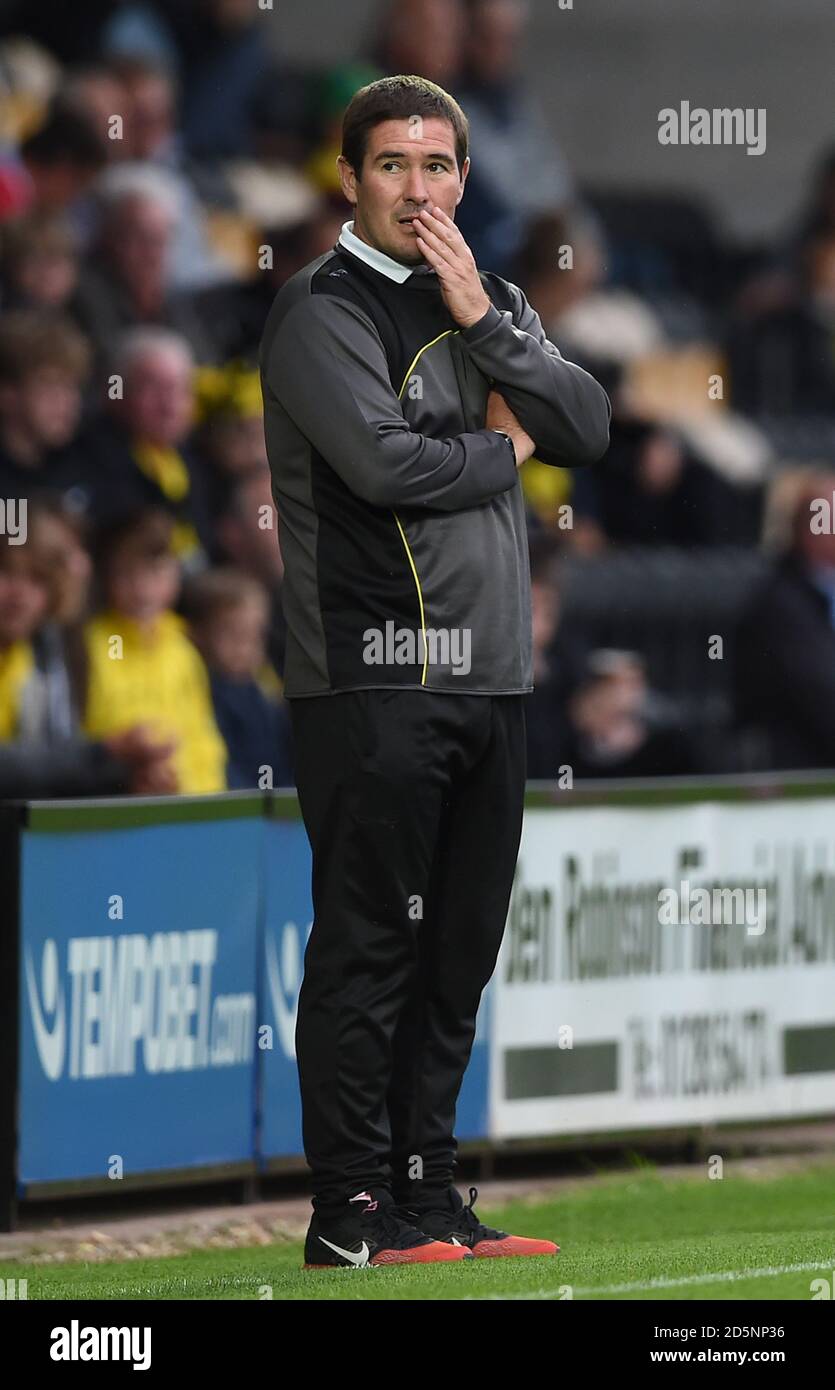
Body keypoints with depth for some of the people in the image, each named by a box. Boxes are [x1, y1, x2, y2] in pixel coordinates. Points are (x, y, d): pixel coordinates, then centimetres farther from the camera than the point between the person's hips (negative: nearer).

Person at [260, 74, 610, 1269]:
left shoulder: (496, 305, 18)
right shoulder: (322, 310, -5)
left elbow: (588, 428, 4)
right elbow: (383, 461, -19)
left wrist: (483, 320, -5)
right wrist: (501, 449, -3)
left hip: (491, 679, 7)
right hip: (373, 683, -7)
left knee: (459, 952, 9)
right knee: (369, 948, -7)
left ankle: (427, 1193, 15)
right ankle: (352, 1211, -4)